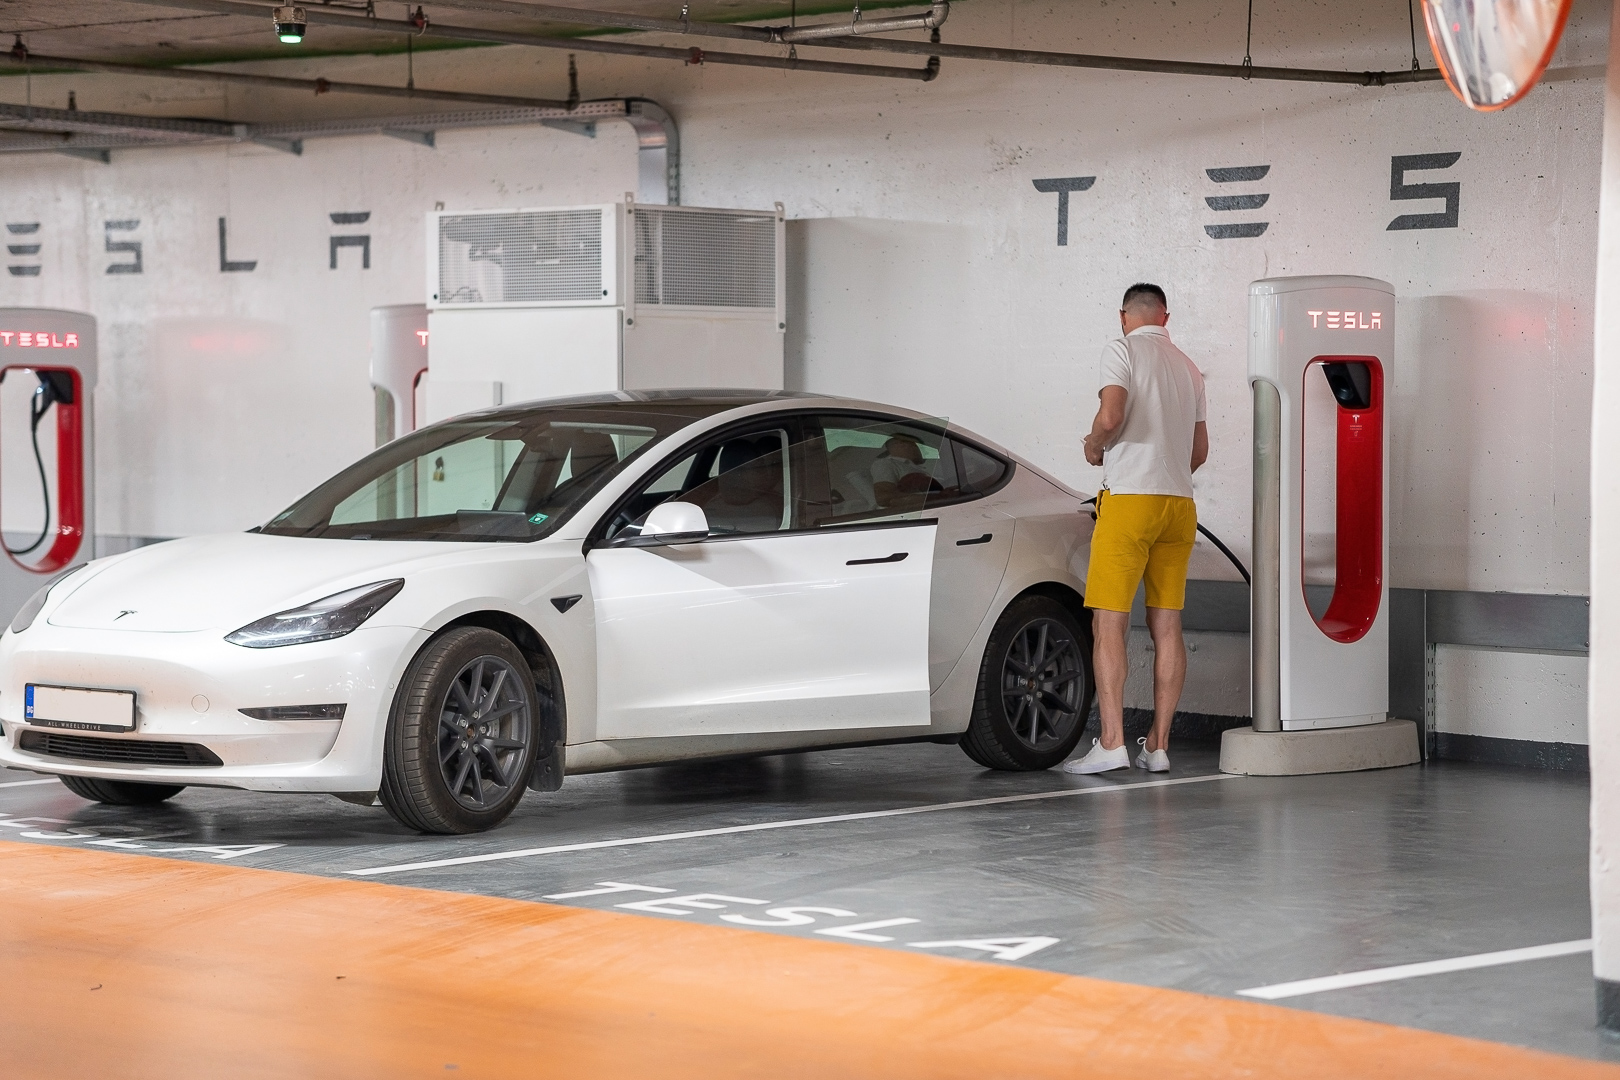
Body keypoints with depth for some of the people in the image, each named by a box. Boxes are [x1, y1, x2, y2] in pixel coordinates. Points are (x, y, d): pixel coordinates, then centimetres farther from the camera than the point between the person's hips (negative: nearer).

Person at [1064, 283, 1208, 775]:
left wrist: (1094, 448, 1)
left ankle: (1111, 743, -14)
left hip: (1130, 498, -6)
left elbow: (1110, 418, -18)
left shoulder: (1123, 350, -4)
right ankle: (1158, 746, 6)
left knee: (1109, 624, -6)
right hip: (1180, 503, 7)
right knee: (1167, 626, 6)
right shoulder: (1188, 368, 18)